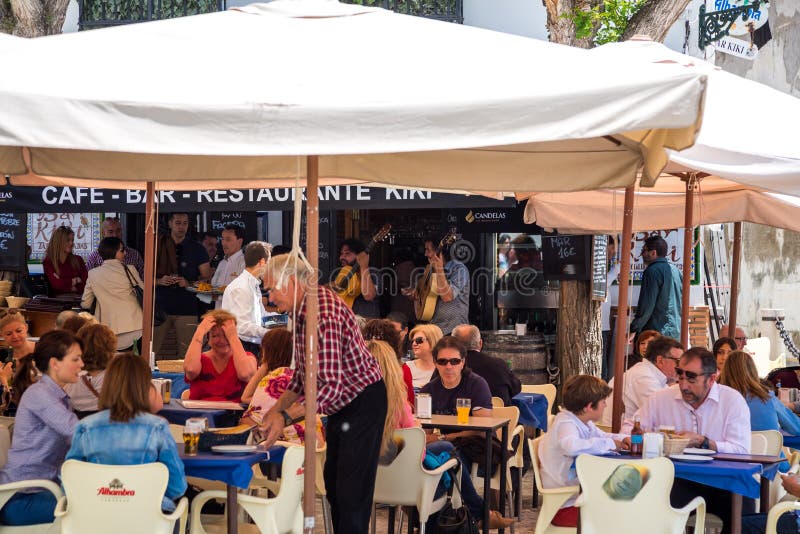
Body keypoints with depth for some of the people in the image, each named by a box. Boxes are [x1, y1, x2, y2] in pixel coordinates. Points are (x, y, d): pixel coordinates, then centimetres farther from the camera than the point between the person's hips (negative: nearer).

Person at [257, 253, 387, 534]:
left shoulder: (324, 313, -29)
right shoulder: (300, 311, 4)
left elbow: (331, 386, -34)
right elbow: (303, 373, 14)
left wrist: (286, 416, -31)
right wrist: (276, 408, 5)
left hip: (363, 402, -11)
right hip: (341, 404, 11)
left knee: (352, 489, -10)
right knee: (333, 481, 17)